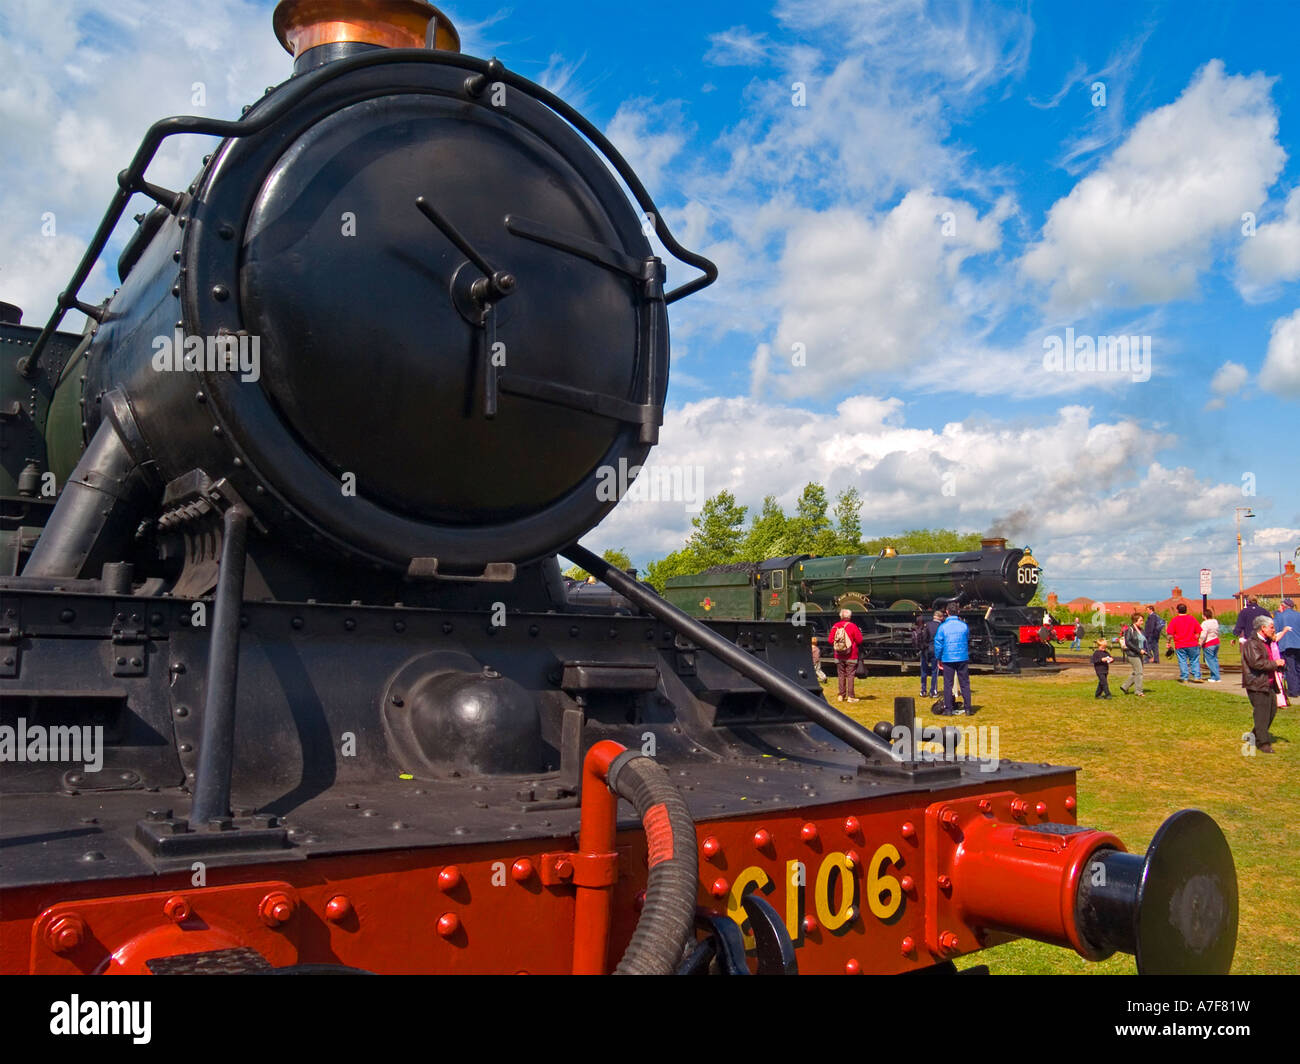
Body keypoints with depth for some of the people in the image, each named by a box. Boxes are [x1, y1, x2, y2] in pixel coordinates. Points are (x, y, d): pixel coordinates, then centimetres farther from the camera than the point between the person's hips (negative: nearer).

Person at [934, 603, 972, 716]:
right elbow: (968, 641, 14)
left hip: (948, 659, -2)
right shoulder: (964, 625, 0)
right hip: (963, 658, 2)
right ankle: (968, 708, 9)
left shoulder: (943, 627, -6)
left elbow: (938, 644, -3)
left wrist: (939, 659, 6)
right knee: (965, 683, 8)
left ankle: (948, 709, 5)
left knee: (948, 684, 4)